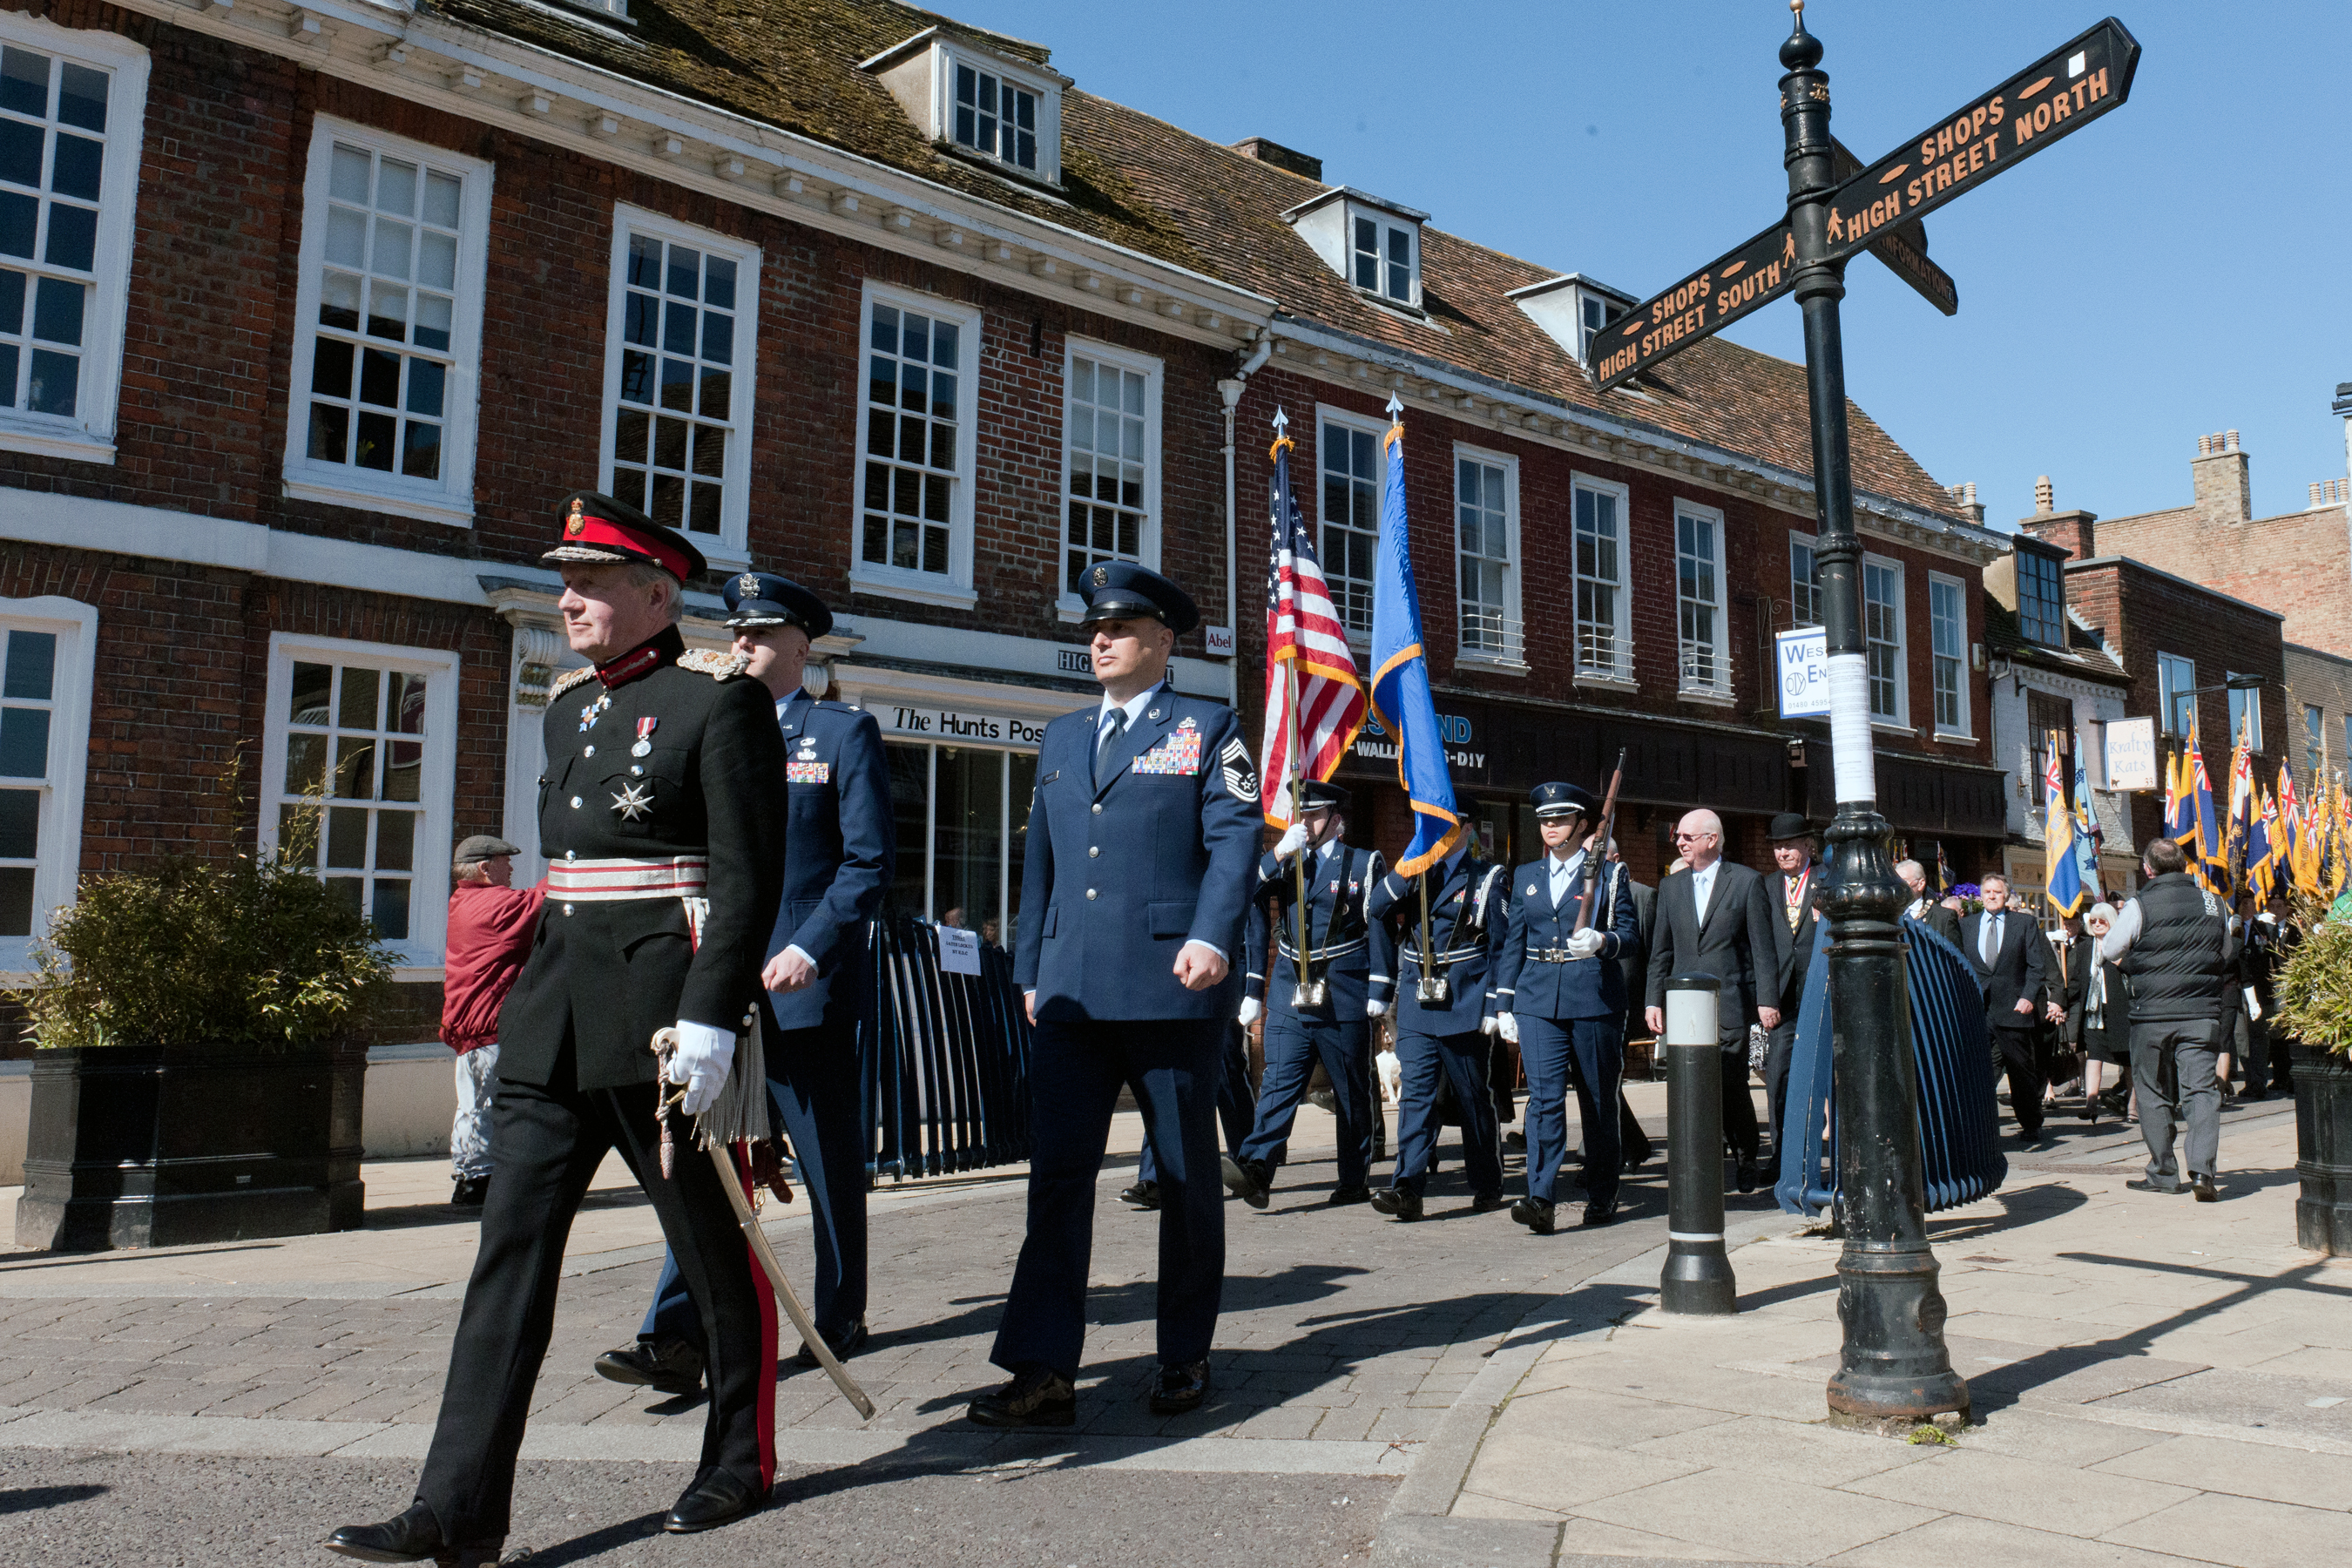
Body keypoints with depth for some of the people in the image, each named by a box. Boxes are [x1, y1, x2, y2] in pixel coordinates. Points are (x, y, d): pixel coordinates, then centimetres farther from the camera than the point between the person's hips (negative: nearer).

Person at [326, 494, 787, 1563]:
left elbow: (749, 874, -14)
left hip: (663, 1010, -7)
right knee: (512, 1246, 4)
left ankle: (740, 1462, 27)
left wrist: (709, 1020, -21)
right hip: (553, 1016, 7)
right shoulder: (569, 706, 16)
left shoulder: (720, 698, -8)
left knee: (715, 1246, 8)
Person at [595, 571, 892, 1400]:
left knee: (830, 1163, 7)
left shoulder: (844, 732, 1)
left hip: (805, 985, -4)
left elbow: (871, 859, -6)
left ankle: (839, 1319, 22)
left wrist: (809, 948, -17)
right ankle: (678, 1337, -2)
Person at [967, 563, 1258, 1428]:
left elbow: (1235, 838, -6)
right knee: (1056, 1171, -2)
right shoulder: (1061, 737, 19)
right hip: (1074, 991, 4)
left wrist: (1213, 935, -21)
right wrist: (1031, 969, 17)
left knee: (1187, 1174, 7)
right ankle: (1044, 1372, 1)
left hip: (1173, 985, -4)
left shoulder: (1207, 728, 5)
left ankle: (1185, 1358, 21)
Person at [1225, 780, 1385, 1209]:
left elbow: (1381, 928, 3)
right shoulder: (1283, 864, 15)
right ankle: (1256, 1168, -23)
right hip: (1289, 997, 2)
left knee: (1352, 1093, 6)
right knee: (1278, 1083, -11)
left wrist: (1379, 991, -3)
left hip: (1344, 998, -2)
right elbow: (1246, 900, 0)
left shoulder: (1364, 864, 5)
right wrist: (1280, 853, -10)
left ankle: (1355, 1181, 16)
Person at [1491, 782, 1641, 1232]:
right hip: (1538, 1000, 2)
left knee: (1599, 1098, 7)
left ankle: (1602, 1194, 22)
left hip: (1594, 996, -2)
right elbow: (1513, 942, 13)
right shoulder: (1525, 877, 14)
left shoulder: (1608, 874, 5)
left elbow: (1630, 932, 1)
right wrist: (1503, 1005, 8)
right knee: (1544, 1097, -10)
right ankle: (1540, 1199, -15)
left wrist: (1602, 941, -22)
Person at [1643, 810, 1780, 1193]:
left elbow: (1763, 946, -1)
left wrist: (1767, 999, -7)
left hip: (1730, 1003, -3)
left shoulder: (1746, 881, 2)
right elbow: (1661, 951, 15)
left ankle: (1748, 1162, 17)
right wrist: (1654, 1000, 7)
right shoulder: (1670, 887, 14)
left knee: (1732, 1086, -2)